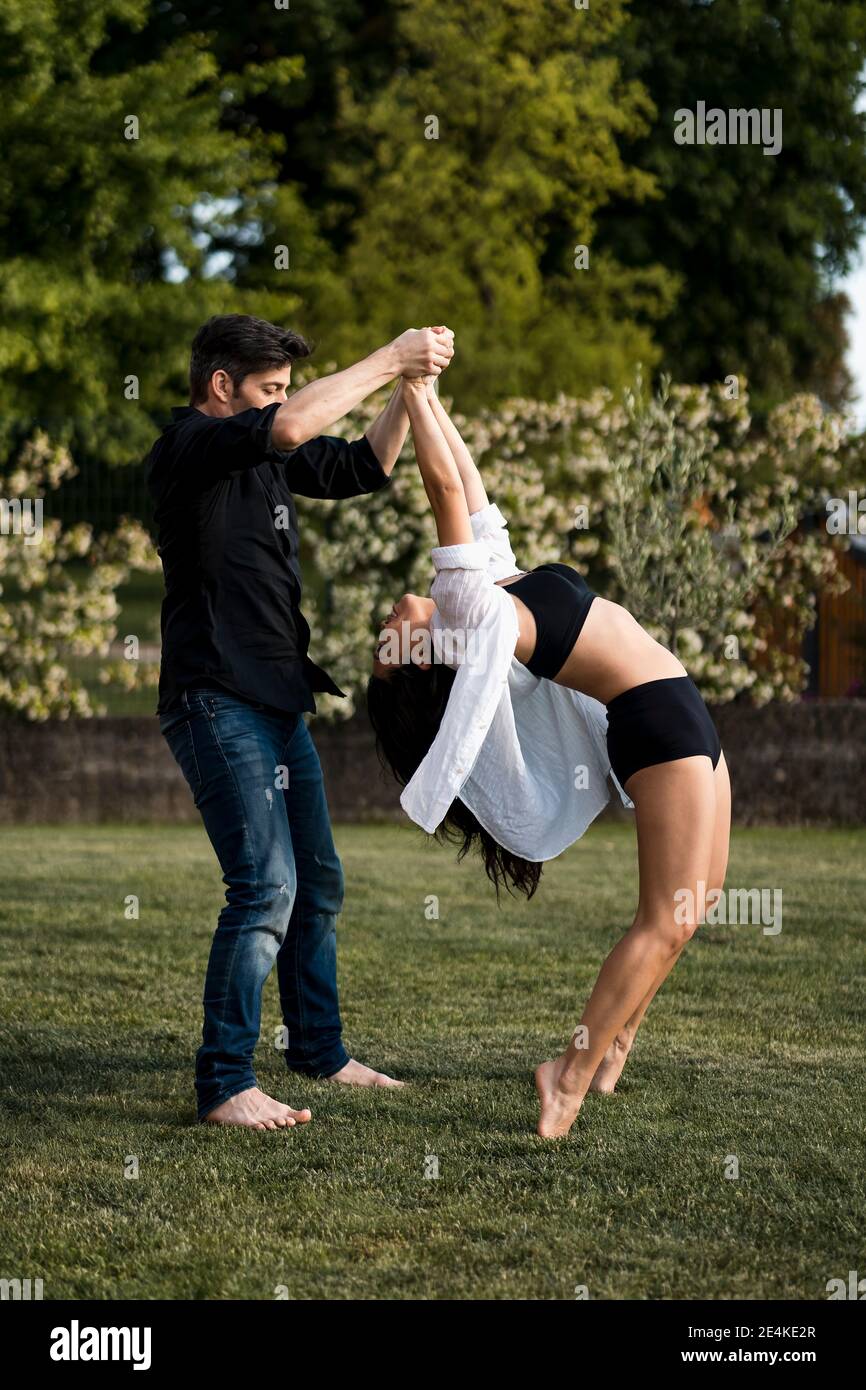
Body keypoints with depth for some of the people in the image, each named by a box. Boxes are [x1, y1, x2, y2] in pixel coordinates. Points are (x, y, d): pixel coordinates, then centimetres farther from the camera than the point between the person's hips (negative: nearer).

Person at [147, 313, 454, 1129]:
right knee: (266, 886, -17)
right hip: (218, 701, -10)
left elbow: (362, 467, 23)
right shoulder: (188, 446, -12)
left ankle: (319, 1053, 28)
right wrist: (388, 360, -21)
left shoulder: (262, 457, 14)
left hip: (277, 701, 10)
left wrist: (409, 386, 7)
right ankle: (224, 1086, -12)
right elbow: (288, 427, -28)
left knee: (317, 883, 15)